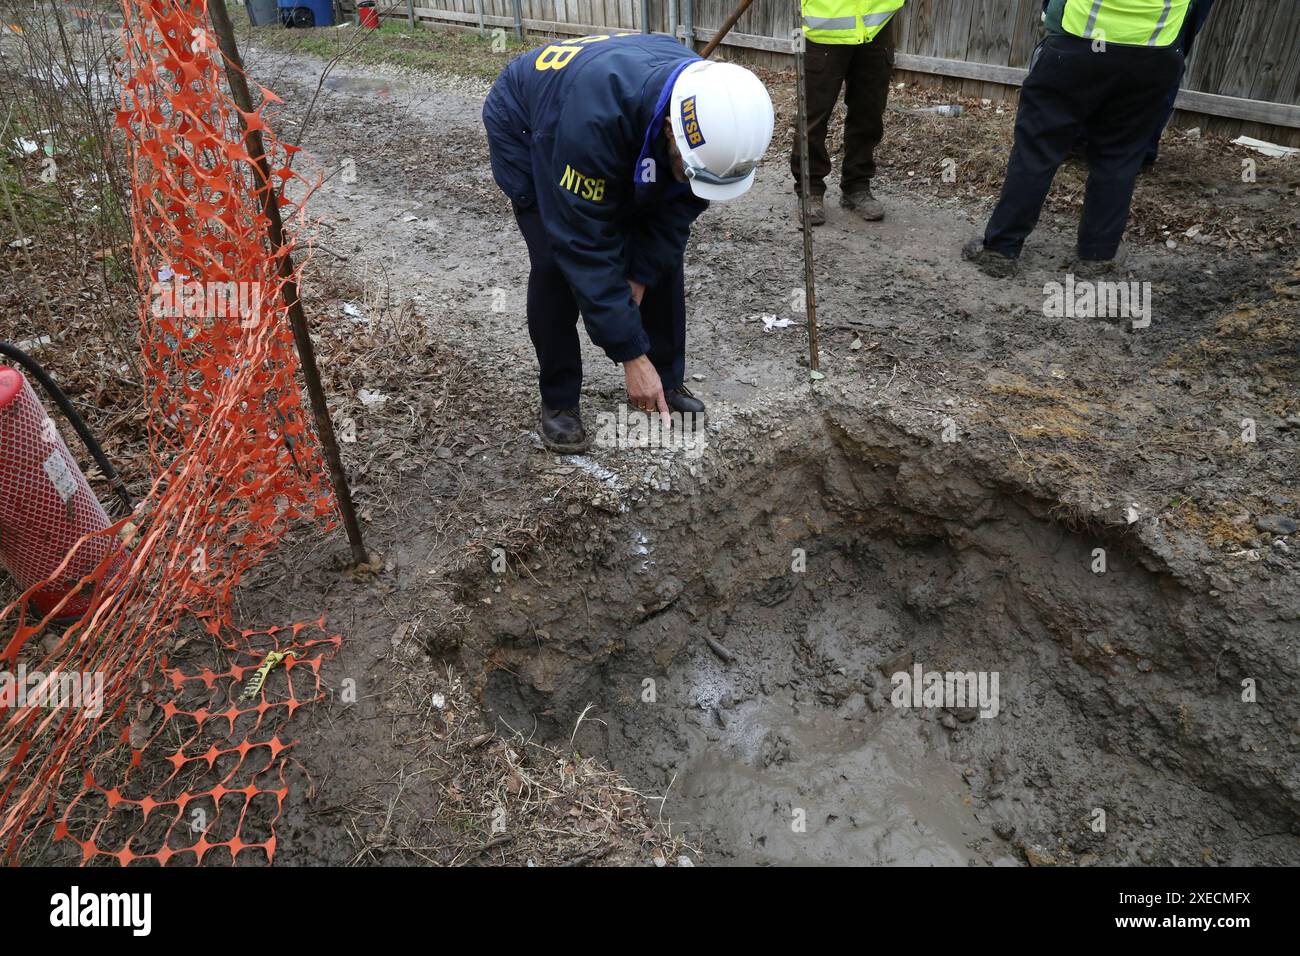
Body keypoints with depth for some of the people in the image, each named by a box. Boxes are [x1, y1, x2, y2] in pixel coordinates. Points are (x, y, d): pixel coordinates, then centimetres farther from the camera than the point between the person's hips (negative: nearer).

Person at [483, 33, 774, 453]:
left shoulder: (714, 108, -29)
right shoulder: (595, 117, -46)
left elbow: (678, 206, -15)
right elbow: (586, 246, -41)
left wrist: (638, 280, -23)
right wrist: (631, 355, -37)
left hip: (626, 131, 5)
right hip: (526, 126, -4)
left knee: (664, 251, -6)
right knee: (556, 261, -19)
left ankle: (666, 382, 9)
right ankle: (558, 400, -2)